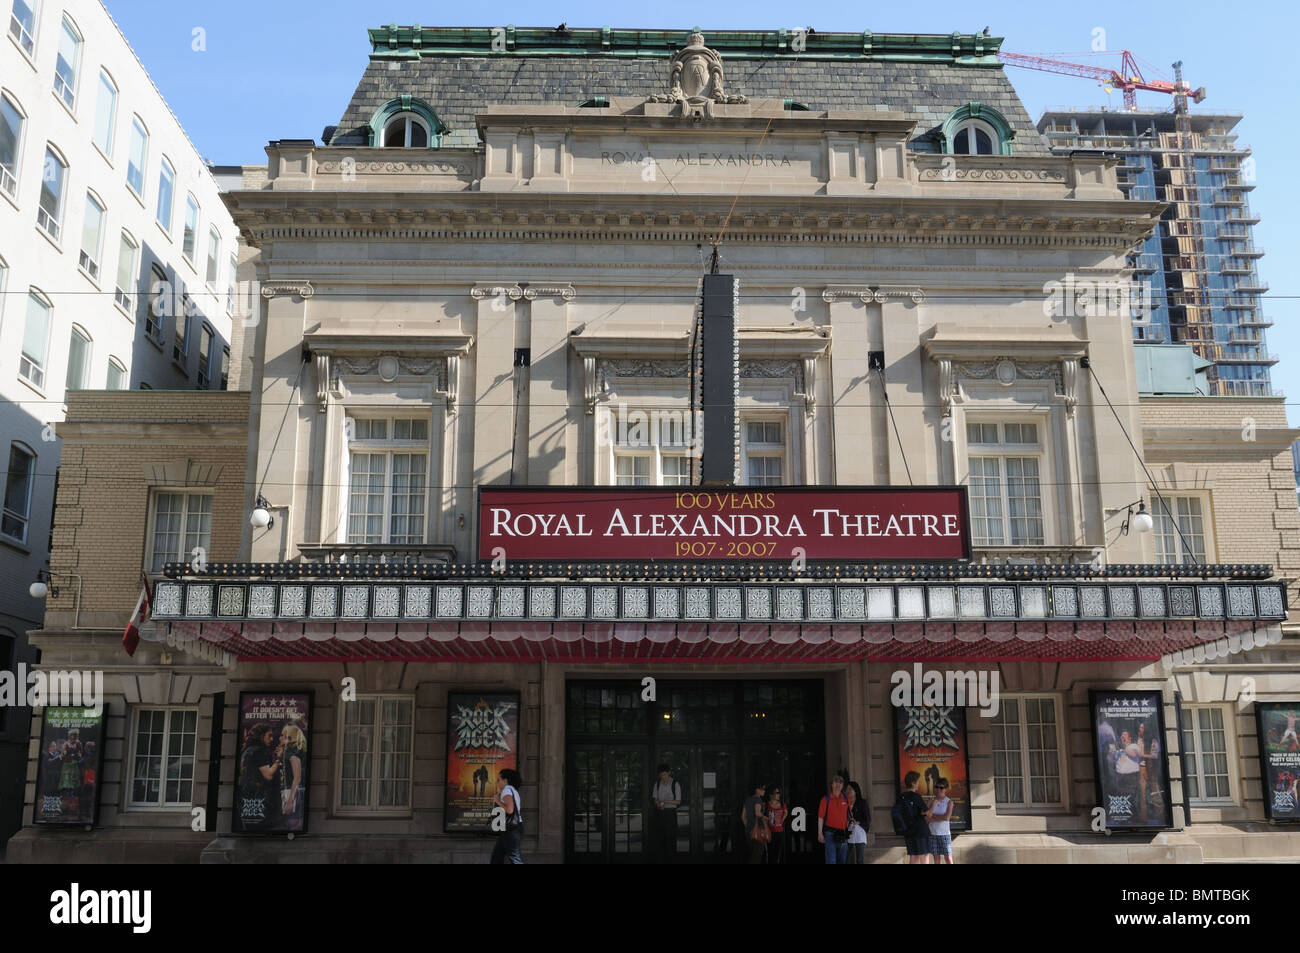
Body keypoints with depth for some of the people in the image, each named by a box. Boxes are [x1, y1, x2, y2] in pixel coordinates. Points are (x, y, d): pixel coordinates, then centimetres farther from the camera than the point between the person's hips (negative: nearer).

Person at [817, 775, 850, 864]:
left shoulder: (846, 799, 10)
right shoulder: (826, 799, -2)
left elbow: (848, 816, 16)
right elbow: (820, 817, -4)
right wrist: (820, 833, -10)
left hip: (843, 834, 4)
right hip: (830, 834, -4)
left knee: (842, 860, 9)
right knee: (831, 860, -10)